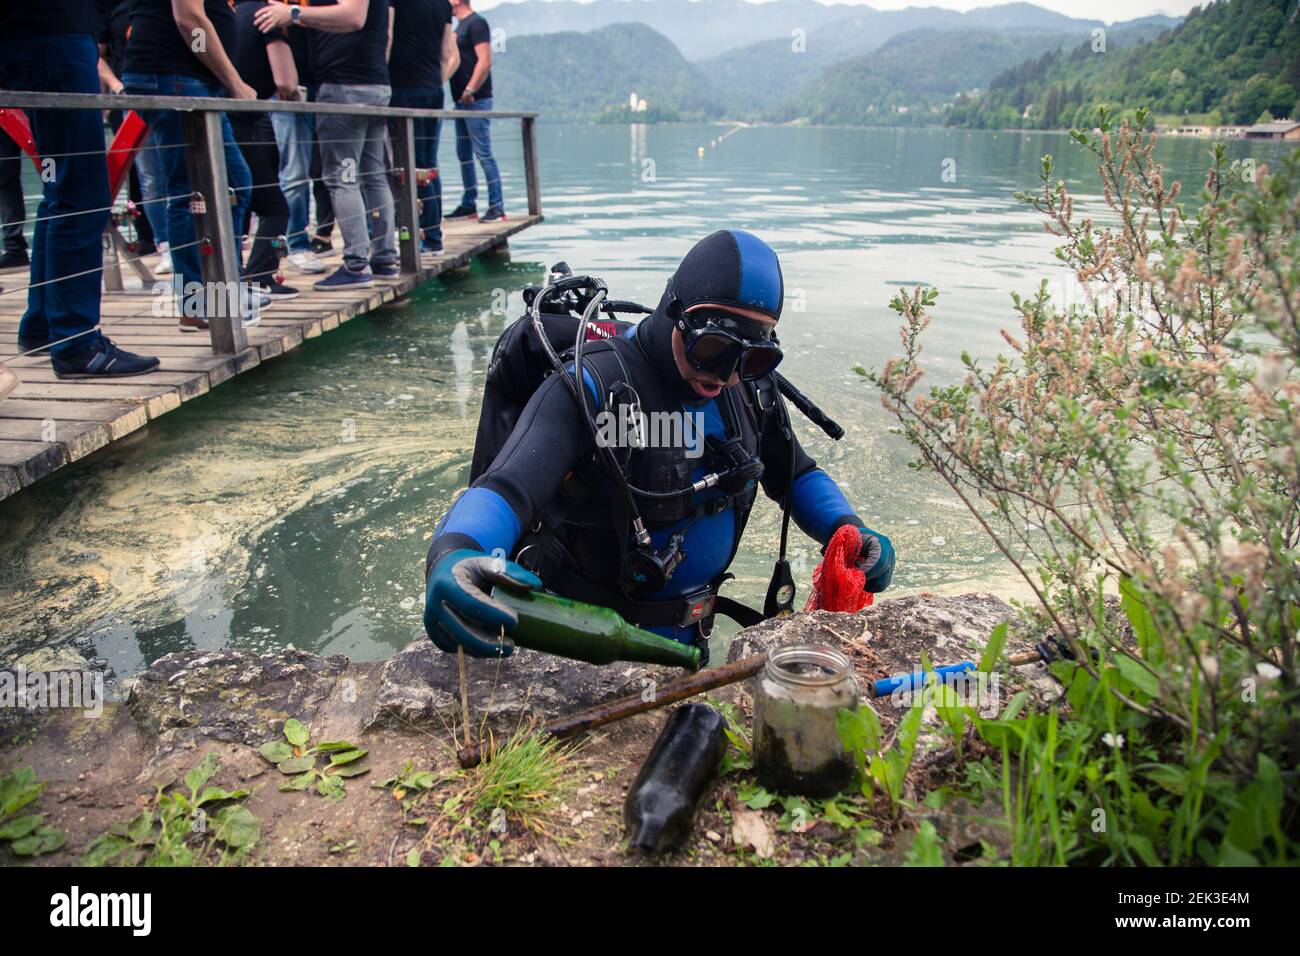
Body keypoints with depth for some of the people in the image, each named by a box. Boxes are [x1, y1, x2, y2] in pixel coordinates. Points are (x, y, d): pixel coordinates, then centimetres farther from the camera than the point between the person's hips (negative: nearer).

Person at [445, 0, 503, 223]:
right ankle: (468, 206, 16)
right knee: (464, 154, 10)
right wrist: (461, 95, 14)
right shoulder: (460, 26, 19)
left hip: (476, 100, -9)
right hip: (462, 101, 10)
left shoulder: (476, 23, -8)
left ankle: (497, 206, -9)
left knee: (483, 153, -10)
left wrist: (470, 91, -21)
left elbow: (485, 61, -17)